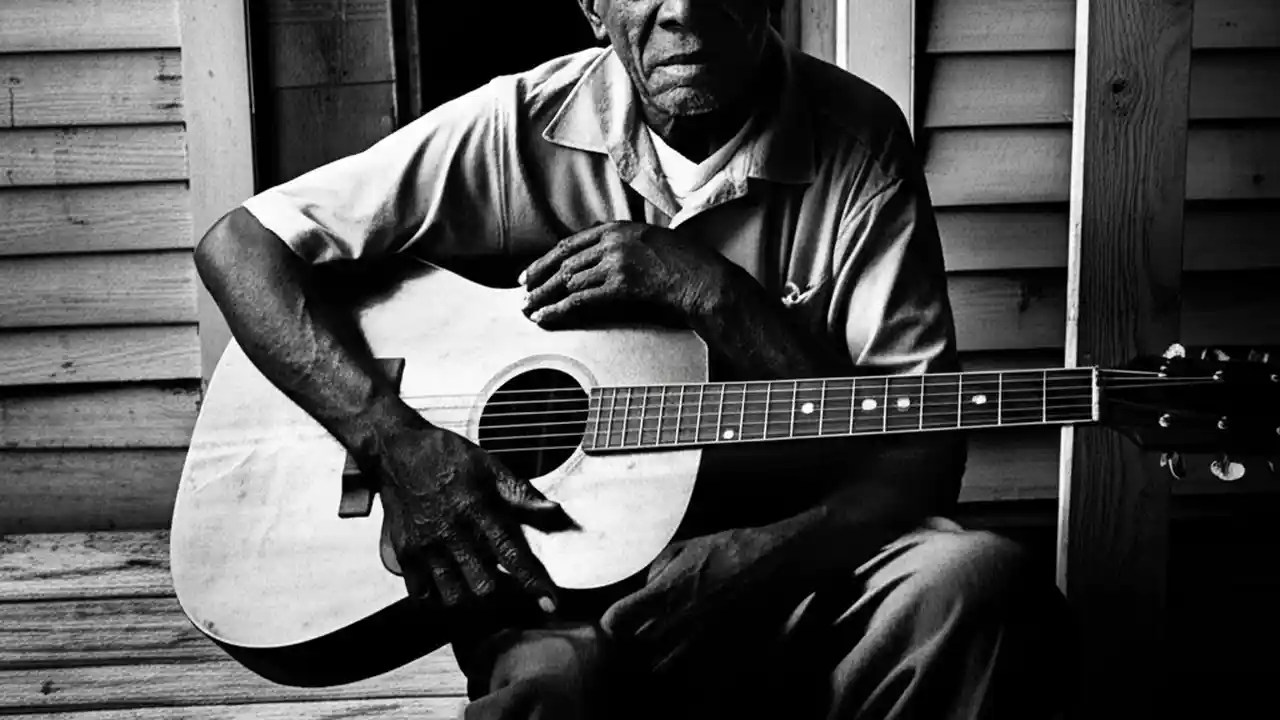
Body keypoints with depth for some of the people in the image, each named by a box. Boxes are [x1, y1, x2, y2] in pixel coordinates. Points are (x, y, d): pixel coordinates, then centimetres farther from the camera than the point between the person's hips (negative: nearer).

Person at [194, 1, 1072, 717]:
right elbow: (238, 244, -3)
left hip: (795, 554, 2)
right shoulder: (516, 130, -4)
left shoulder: (858, 139, -4)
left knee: (975, 580, -28)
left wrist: (714, 291, -19)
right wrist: (399, 444, -16)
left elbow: (925, 456, -7)